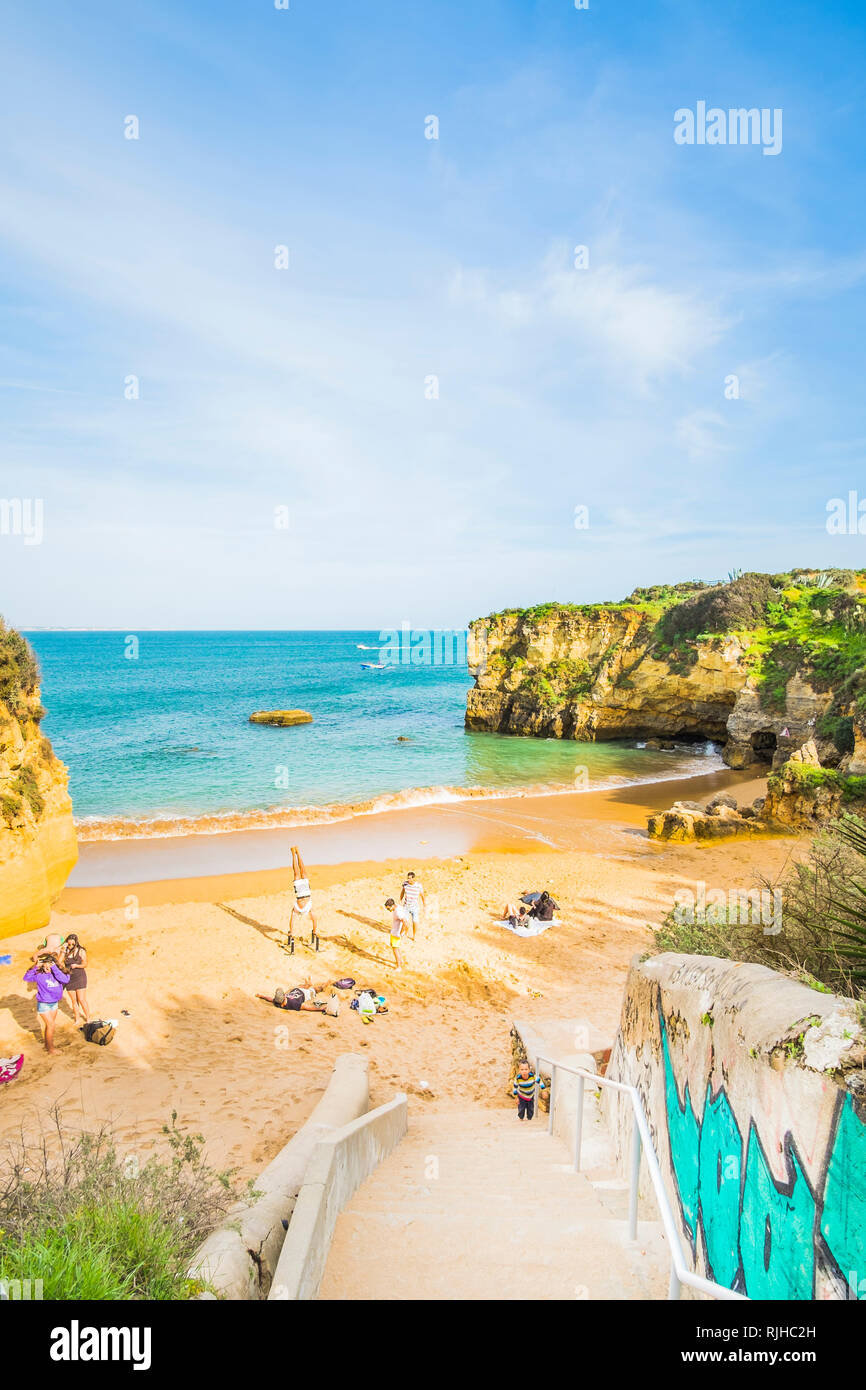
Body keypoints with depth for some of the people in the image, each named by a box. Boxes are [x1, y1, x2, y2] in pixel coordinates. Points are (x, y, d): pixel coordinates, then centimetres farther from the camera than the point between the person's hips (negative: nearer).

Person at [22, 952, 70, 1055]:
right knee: (51, 1025, -3)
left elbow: (65, 979, -29)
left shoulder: (57, 973, -10)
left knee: (51, 1024, 16)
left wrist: (55, 968, -33)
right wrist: (36, 967, -32)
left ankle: (48, 1045, 34)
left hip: (54, 1003, 4)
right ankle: (50, 1048, 10)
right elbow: (27, 978, -24)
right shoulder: (39, 975, -15)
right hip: (43, 1004, -4)